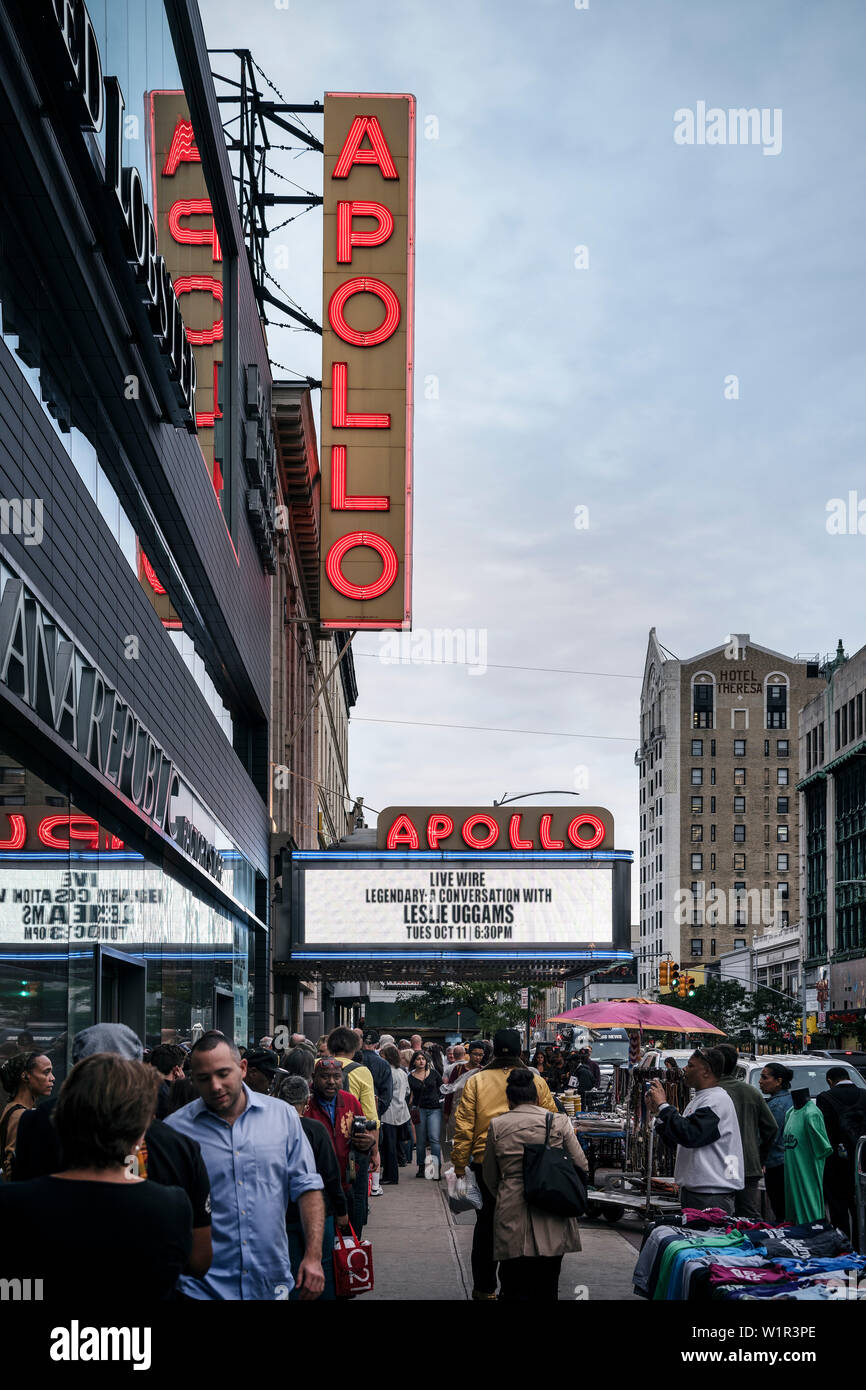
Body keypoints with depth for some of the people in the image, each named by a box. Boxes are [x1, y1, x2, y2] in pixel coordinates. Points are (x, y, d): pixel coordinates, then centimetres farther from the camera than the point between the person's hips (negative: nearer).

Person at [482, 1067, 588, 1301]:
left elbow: (490, 1176, 8)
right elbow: (581, 1166, 1)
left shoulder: (497, 1125, 0)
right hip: (552, 1226, 1)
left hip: (512, 1218, -1)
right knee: (547, 1290, 11)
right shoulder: (559, 1122, -1)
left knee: (515, 1291, 4)